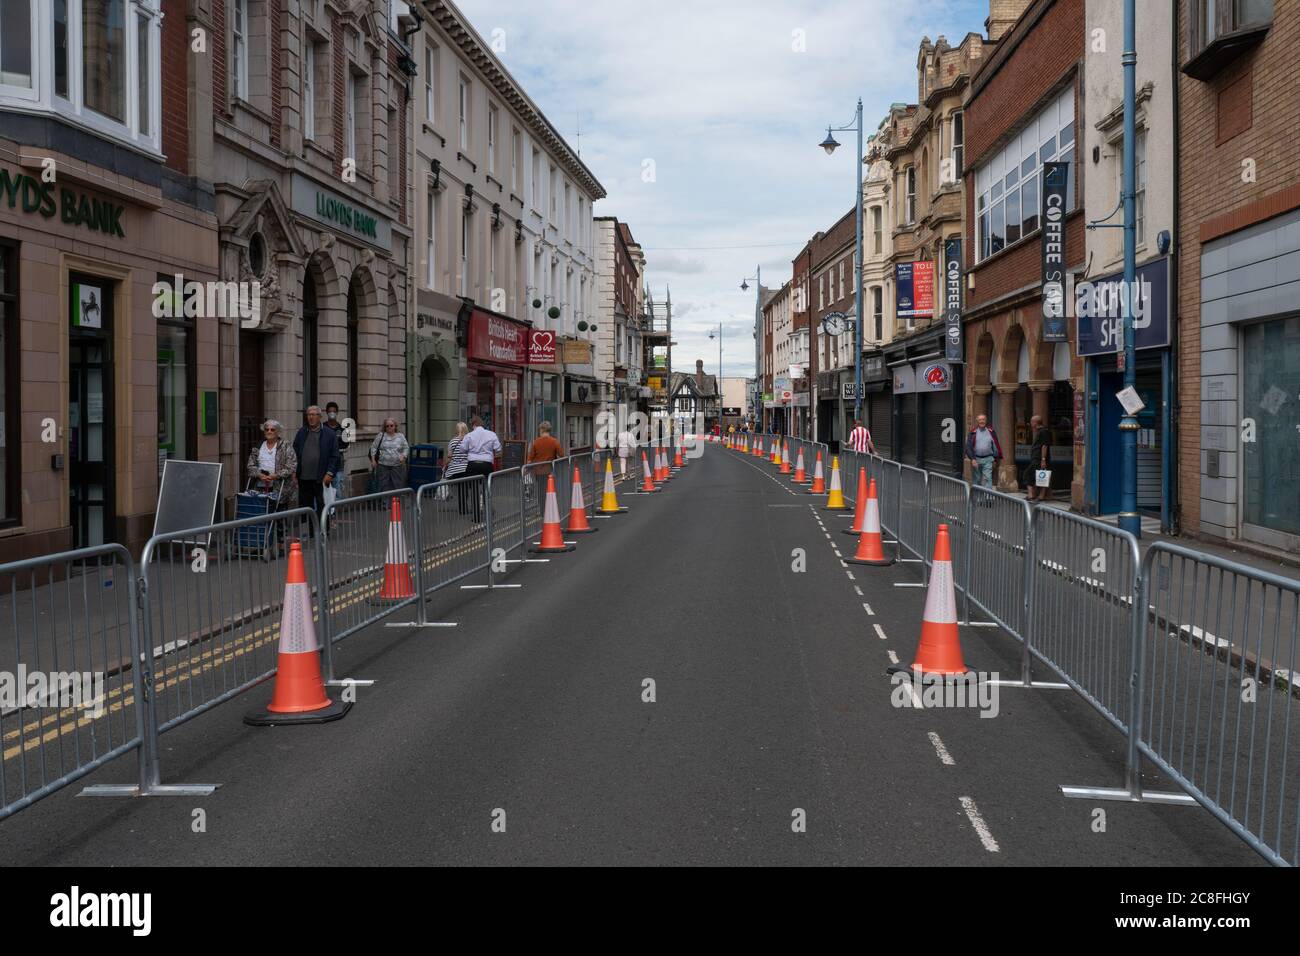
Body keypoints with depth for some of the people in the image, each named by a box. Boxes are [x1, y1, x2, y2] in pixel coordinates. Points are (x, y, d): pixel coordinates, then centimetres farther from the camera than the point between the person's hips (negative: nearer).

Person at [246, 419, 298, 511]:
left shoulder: (286, 446, 3)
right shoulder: (258, 447, 15)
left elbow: (291, 467, -6)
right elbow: (251, 465, 10)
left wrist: (275, 476, -17)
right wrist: (260, 475, -10)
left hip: (281, 489, -3)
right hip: (262, 489, 3)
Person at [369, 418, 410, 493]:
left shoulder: (401, 436, 9)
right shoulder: (381, 436, 6)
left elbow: (406, 448, 11)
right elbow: (374, 447, 8)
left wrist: (403, 456, -7)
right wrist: (373, 460, 1)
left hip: (397, 466, 0)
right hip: (383, 466, 0)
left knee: (398, 486, -3)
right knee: (384, 486, -2)